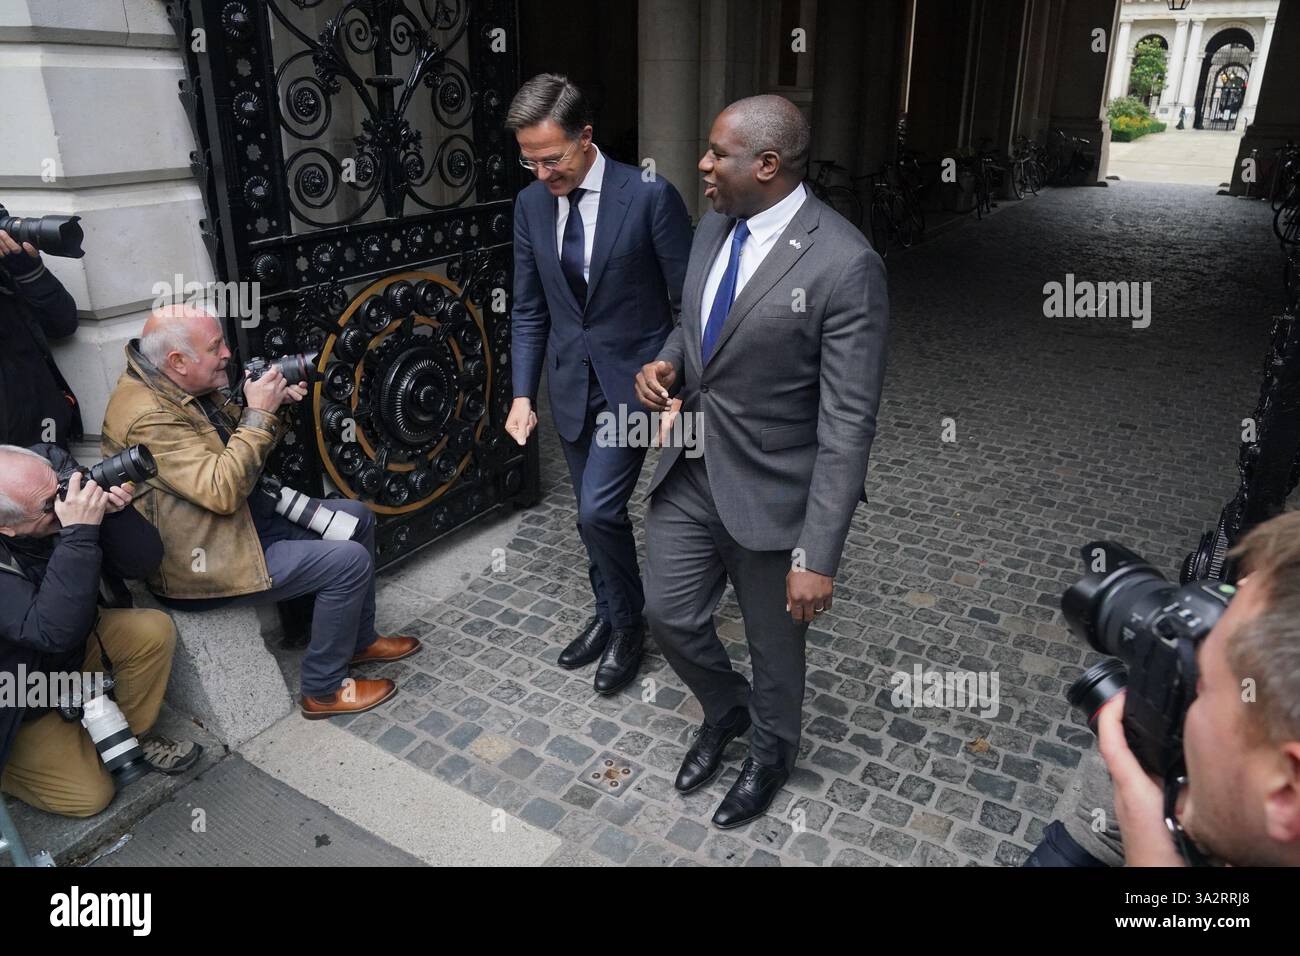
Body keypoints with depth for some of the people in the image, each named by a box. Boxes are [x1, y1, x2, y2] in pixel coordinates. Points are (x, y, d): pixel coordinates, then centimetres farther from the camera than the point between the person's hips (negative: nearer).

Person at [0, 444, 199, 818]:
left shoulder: (60, 480, -19)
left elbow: (142, 563, -15)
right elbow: (53, 632, -43)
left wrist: (115, 512, -34)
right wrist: (80, 533, -47)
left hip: (71, 646, 6)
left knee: (153, 631, -19)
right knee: (88, 795, -7)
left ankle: (129, 735, 5)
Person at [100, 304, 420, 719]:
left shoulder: (188, 388, 4)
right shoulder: (148, 416, -26)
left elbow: (242, 442, 14)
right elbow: (223, 491, -31)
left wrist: (275, 406, -6)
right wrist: (259, 413, -25)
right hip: (203, 561, -10)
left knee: (357, 518, 11)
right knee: (350, 562, -18)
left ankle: (359, 640, 26)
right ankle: (323, 691, -1)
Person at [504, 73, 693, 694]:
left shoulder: (650, 197, -15)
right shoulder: (531, 205, 1)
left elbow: (688, 306, -11)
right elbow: (529, 310, 7)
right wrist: (523, 394, 0)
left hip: (635, 382, -5)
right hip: (572, 384, 5)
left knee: (598, 509, -12)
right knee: (594, 514, 15)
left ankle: (628, 624, 15)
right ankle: (610, 615, 37)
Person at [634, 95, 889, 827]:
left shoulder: (845, 264, -22)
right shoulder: (714, 228, 1)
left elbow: (848, 425, -22)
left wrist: (817, 554, -22)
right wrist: (666, 363, -5)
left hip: (770, 492, -6)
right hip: (691, 474, 7)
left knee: (774, 644, 16)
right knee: (670, 614, 18)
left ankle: (773, 752, 47)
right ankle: (726, 711, 49)